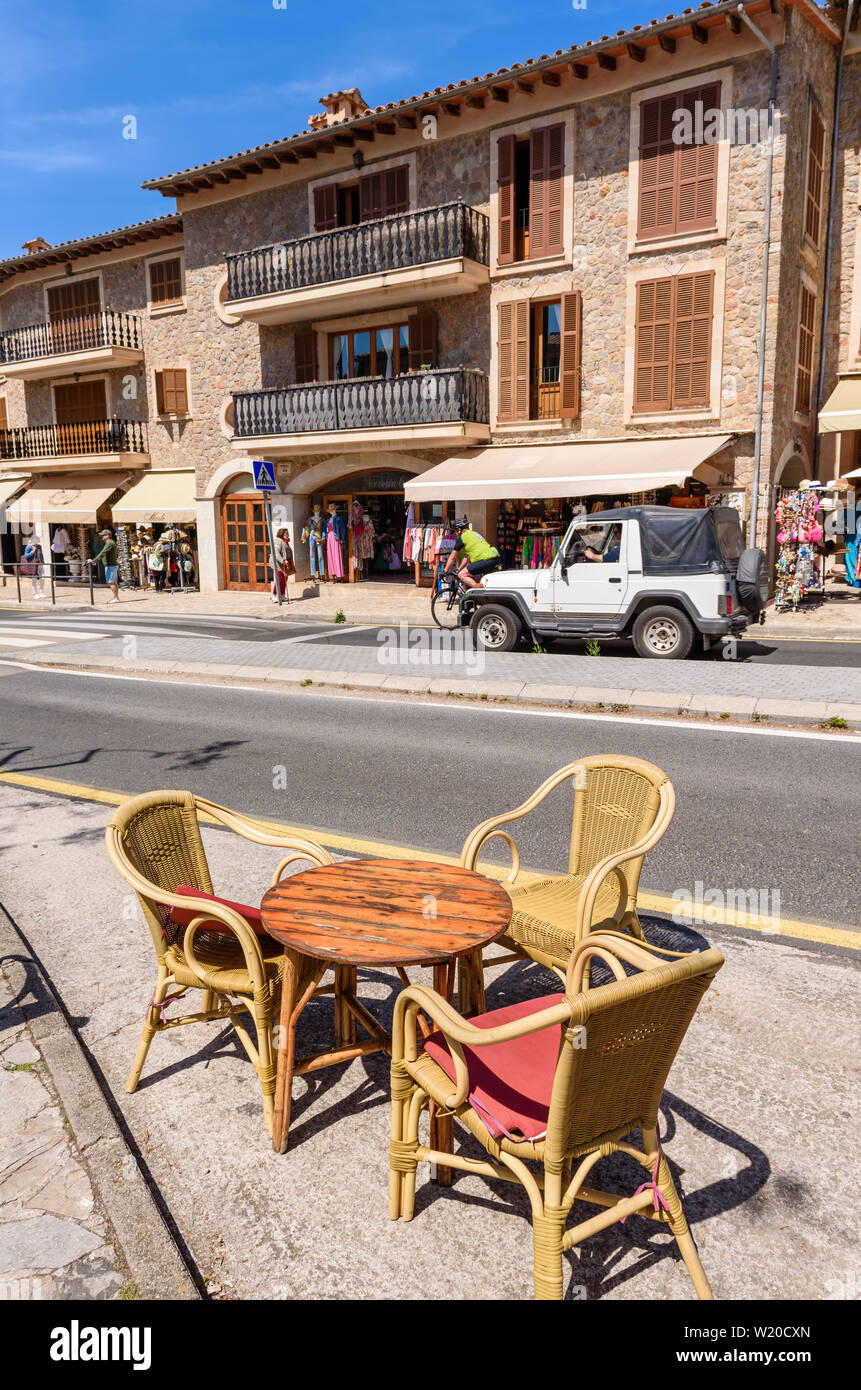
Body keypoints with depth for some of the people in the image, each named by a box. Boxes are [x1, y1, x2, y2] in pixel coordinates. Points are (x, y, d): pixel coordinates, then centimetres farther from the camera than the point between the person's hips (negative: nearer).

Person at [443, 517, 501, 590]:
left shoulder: (462, 537, 3)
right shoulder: (473, 533, 29)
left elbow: (452, 558, 8)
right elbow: (466, 557, 34)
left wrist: (445, 572, 17)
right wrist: (459, 569, 38)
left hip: (486, 559, -9)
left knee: (461, 575, -7)